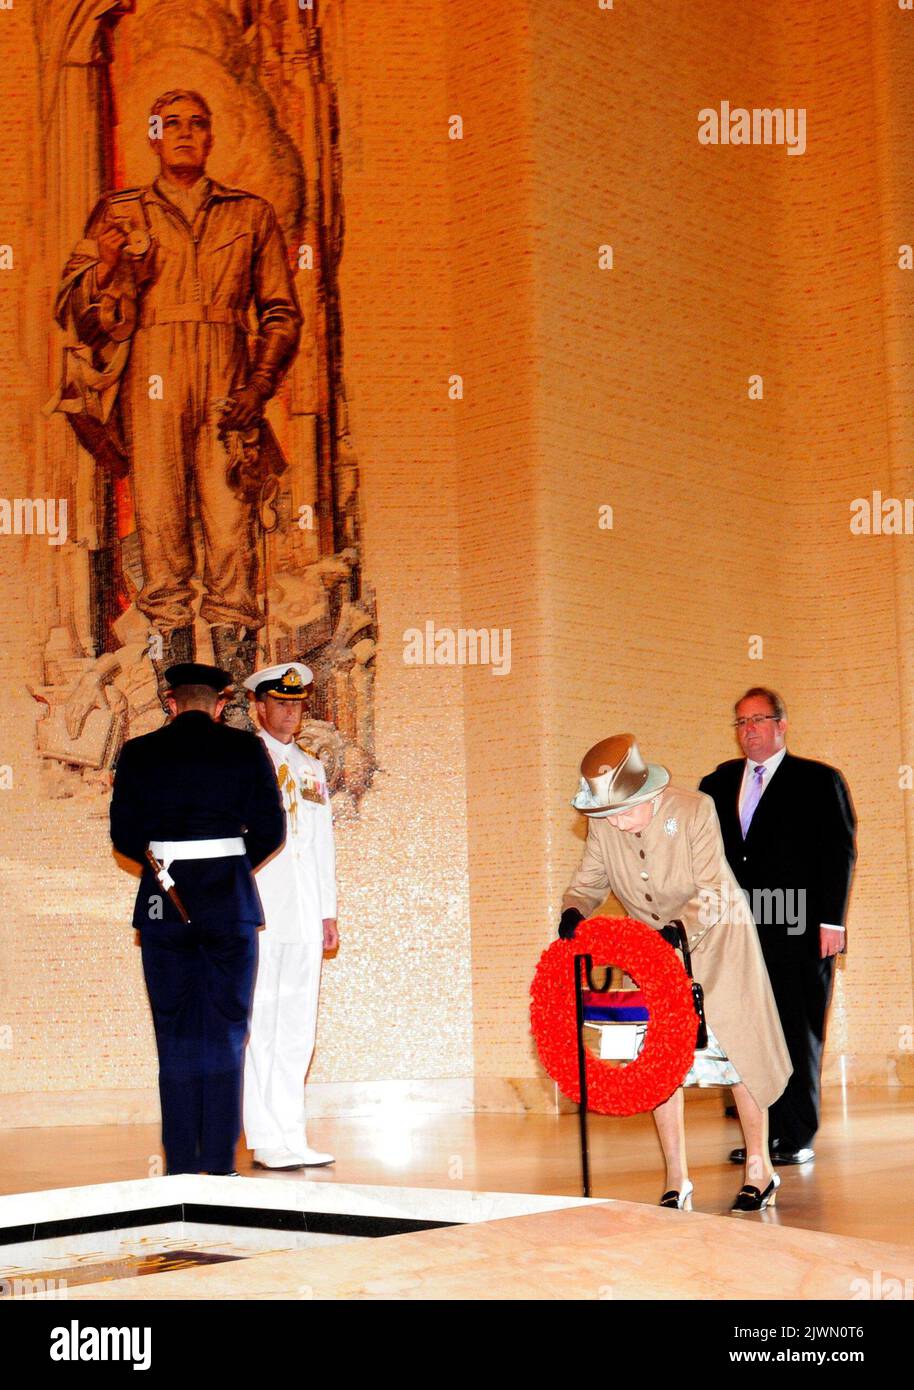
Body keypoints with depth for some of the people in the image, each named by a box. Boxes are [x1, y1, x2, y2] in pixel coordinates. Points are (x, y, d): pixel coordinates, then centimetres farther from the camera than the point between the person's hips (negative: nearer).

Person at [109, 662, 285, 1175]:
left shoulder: (138, 753, 3)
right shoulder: (245, 749, 1)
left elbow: (124, 835, 3)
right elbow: (271, 828, -2)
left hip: (163, 903, 1)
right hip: (230, 902, -1)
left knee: (175, 1032, 8)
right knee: (226, 1030, 5)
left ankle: (180, 1164, 8)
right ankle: (220, 1162, 3)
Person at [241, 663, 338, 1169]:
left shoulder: (312, 768, 20)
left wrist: (328, 912, 15)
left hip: (304, 917, 6)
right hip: (258, 916, -5)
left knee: (297, 1027, 5)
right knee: (258, 1026, -6)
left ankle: (290, 1138, 8)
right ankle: (266, 1140, -4)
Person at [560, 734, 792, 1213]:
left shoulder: (694, 810, -26)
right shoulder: (603, 825, -14)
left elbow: (710, 896, -27)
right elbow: (588, 882, -4)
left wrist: (674, 931, -43)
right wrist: (573, 912, -27)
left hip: (713, 936, -4)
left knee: (738, 1048, 0)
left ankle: (759, 1169, 15)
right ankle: (676, 1181, 6)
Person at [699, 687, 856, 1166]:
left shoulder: (819, 781, 2)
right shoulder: (721, 782, 15)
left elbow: (839, 852, -2)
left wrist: (831, 922, -9)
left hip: (799, 929, -4)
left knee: (798, 1033, 0)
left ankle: (797, 1139, 7)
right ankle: (763, 1135, 11)